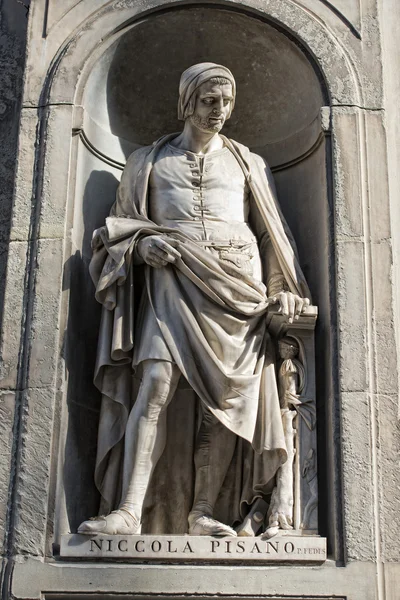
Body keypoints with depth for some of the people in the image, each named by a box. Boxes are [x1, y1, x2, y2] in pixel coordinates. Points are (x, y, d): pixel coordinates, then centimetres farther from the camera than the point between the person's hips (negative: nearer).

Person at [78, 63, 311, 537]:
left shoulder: (247, 163, 20)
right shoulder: (149, 160, 16)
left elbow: (272, 232, 18)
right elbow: (121, 225, 17)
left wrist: (285, 288, 5)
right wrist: (142, 245, -5)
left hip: (236, 284, 2)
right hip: (173, 280, -1)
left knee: (227, 397, -7)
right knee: (156, 383, -20)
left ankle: (202, 512, 0)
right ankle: (129, 510, -22)